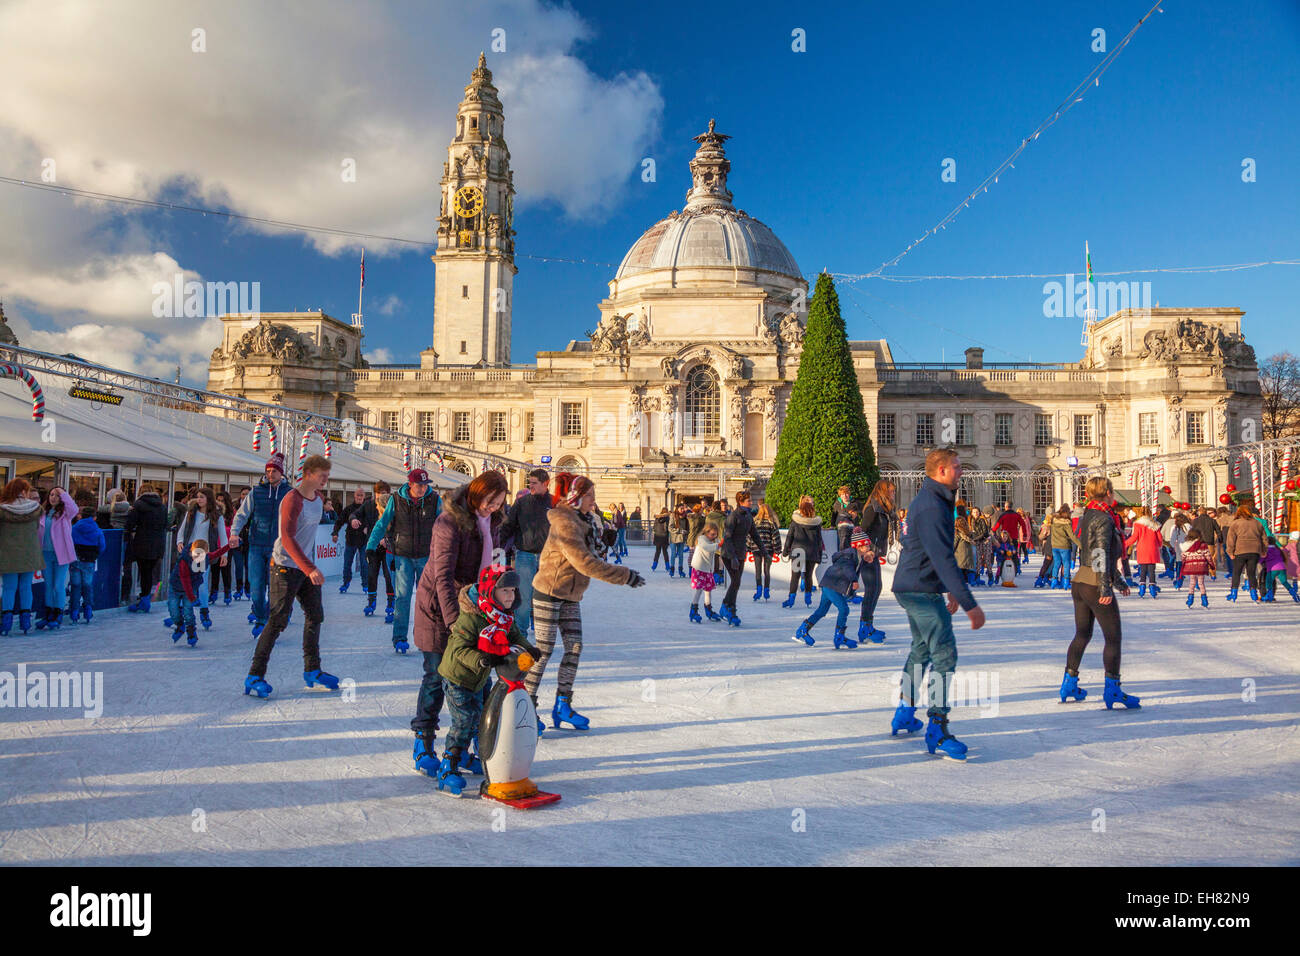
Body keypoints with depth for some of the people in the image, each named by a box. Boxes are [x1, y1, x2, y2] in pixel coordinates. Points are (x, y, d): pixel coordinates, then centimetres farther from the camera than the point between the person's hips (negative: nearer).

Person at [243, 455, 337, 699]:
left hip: (307, 568, 8)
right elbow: (287, 538, -29)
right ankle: (255, 676, 1)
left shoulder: (318, 497, 7)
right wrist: (309, 568, -36)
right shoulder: (292, 500, -20)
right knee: (278, 621, -6)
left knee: (315, 616, 11)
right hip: (286, 567, -8)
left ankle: (312, 670, 21)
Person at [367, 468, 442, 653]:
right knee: (403, 597, -3)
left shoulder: (435, 500, -3)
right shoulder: (396, 500, -5)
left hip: (426, 556, 1)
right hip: (403, 556, -1)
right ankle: (399, 638, 2)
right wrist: (370, 547, 0)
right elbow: (381, 524, 4)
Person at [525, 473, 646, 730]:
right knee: (544, 650, -3)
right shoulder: (564, 523, -21)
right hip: (549, 593, -9)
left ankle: (563, 705, 15)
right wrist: (625, 576, -24)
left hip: (570, 596, 9)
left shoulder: (581, 521, 9)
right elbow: (585, 563, -27)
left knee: (575, 648, 6)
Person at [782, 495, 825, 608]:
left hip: (797, 551, -1)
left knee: (795, 576, 0)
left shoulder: (795, 520, -4)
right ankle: (808, 598, 19)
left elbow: (789, 536, 1)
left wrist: (785, 550, 10)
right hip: (812, 553, 1)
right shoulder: (816, 522, -1)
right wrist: (819, 556, 12)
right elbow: (819, 540, 4)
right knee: (808, 576, 13)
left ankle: (791, 598, -9)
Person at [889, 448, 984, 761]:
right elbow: (944, 560, -26)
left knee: (922, 649, 22)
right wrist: (969, 604, -27)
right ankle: (937, 731, -9)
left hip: (910, 588, 11)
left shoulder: (929, 501, 14)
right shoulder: (931, 508, -21)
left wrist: (951, 591, 27)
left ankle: (904, 714, 32)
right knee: (944, 654, -10)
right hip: (922, 591, -11)